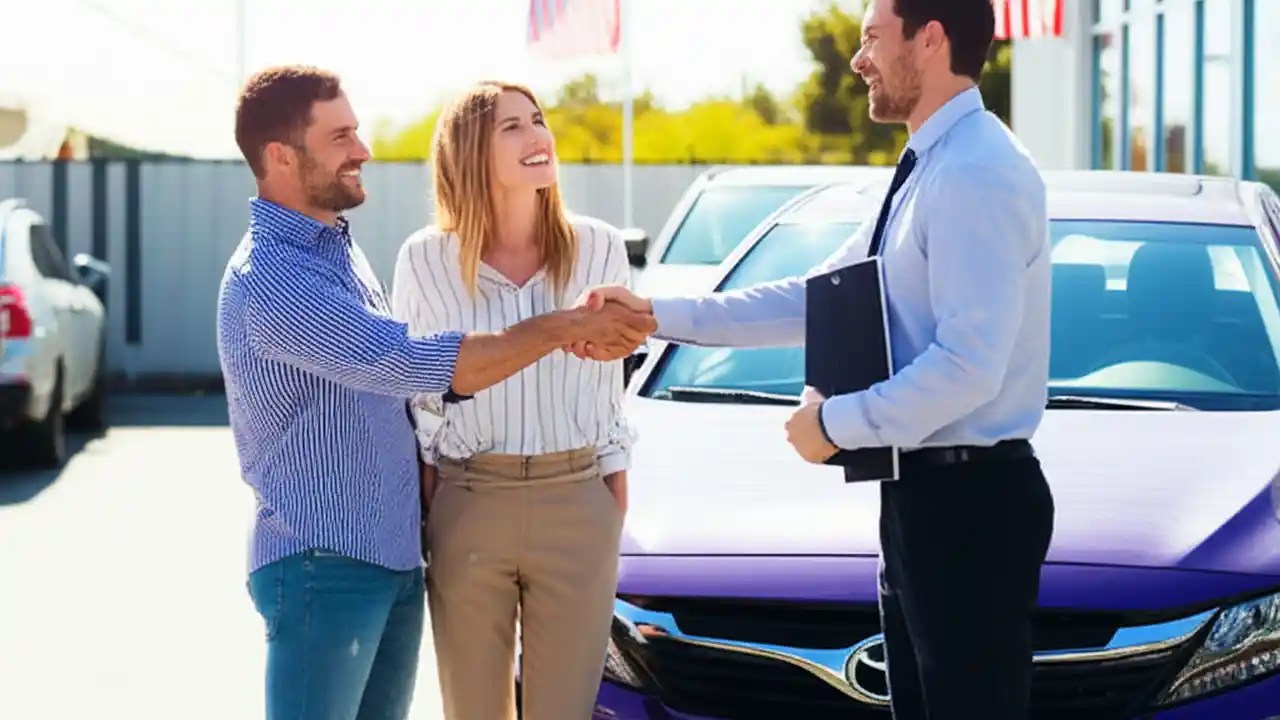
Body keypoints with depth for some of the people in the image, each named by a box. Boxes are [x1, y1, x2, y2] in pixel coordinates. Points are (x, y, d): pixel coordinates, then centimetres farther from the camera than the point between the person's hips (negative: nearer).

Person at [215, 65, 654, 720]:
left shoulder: (338, 248, 14)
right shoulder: (268, 277, -19)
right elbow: (414, 365, -24)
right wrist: (564, 327, -19)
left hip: (395, 558, 9)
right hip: (322, 567, -9)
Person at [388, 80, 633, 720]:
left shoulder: (598, 248, -1)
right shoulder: (426, 259, -4)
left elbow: (609, 383, 8)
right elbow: (411, 393, 6)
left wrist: (616, 505, 9)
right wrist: (420, 520, 4)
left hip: (577, 503, 1)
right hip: (466, 506, -1)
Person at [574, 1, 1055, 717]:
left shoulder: (977, 173, -18)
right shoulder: (931, 170, 16)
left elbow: (969, 365, -24)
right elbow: (818, 300, 16)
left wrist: (837, 423, -13)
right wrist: (658, 316, 11)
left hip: (969, 501, -10)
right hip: (924, 495, 10)